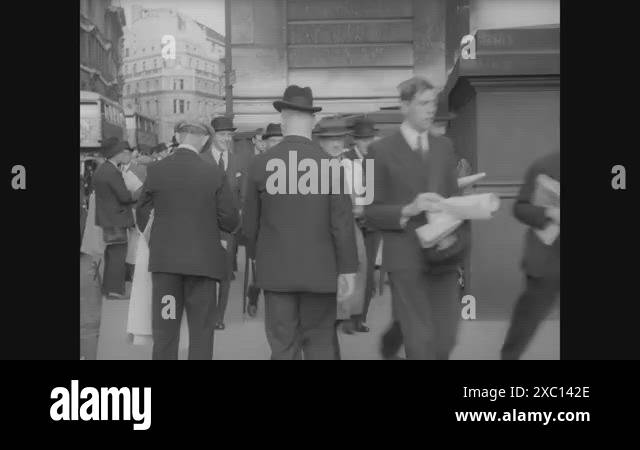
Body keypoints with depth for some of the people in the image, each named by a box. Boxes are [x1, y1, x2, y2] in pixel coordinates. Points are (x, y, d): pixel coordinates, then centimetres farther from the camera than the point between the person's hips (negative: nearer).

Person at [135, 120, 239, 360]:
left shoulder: (155, 170, -4)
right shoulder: (214, 174, -8)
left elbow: (142, 214, 5)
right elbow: (230, 221, -6)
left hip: (164, 259, 2)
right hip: (202, 259, -2)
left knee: (165, 329, 10)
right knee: (201, 329, 7)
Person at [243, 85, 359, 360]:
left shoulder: (261, 164, -3)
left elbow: (251, 221, 4)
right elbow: (342, 223, -7)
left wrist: (256, 256, 20)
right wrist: (347, 270, 0)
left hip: (276, 269, 1)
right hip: (319, 269, -1)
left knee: (283, 346, 6)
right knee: (321, 342, 10)